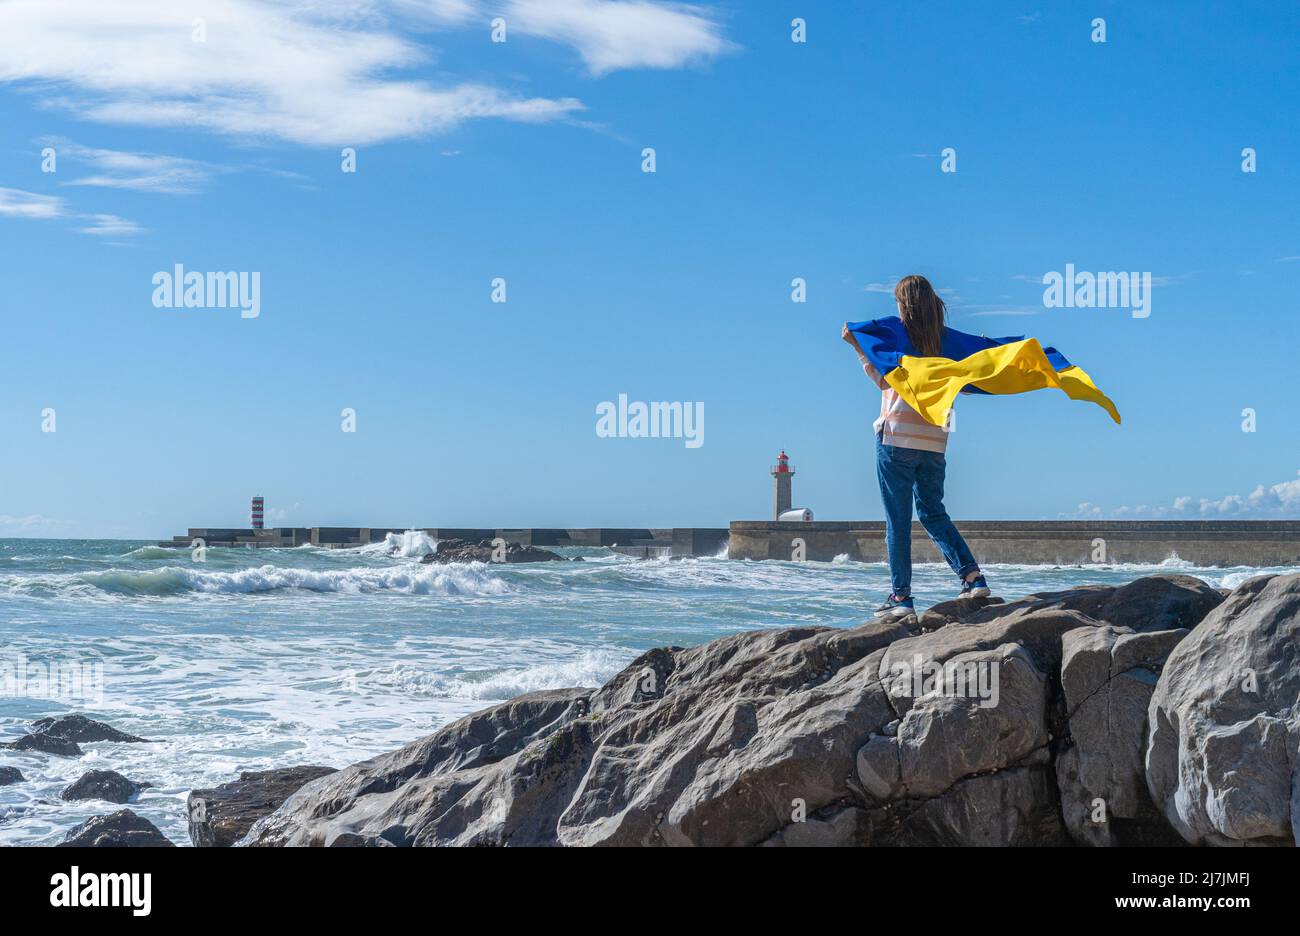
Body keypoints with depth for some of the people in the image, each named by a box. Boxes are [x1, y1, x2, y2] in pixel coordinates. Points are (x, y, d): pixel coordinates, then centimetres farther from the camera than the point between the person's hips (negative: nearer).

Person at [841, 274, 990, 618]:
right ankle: (972, 575, 4)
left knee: (897, 519, -1)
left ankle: (901, 595, -3)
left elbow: (883, 379, -7)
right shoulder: (944, 340, 8)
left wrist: (857, 345, -4)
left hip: (897, 437, -5)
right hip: (934, 440, 5)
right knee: (933, 512, 17)